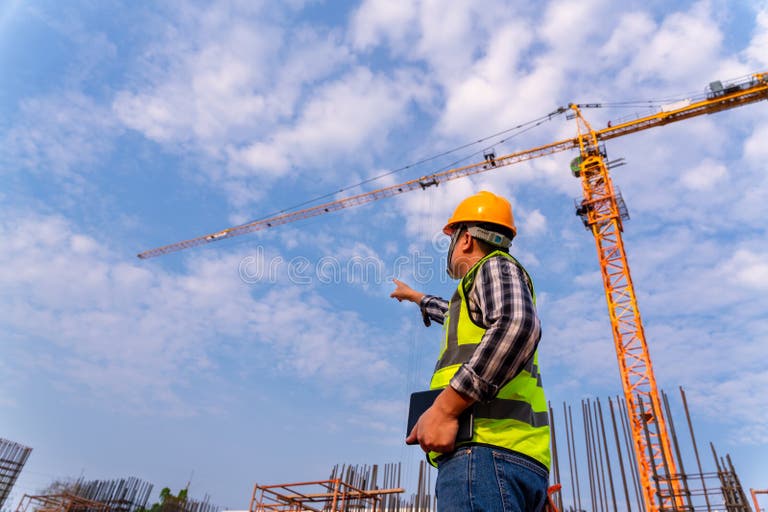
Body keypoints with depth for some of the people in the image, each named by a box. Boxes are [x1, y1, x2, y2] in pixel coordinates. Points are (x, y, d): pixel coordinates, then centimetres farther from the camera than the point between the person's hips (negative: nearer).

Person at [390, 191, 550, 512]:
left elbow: (517, 325, -20)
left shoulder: (495, 266, 4)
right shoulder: (483, 288, 32)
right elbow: (458, 316, 56)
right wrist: (415, 297, 71)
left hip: (486, 449, -10)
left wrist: (444, 408, -22)